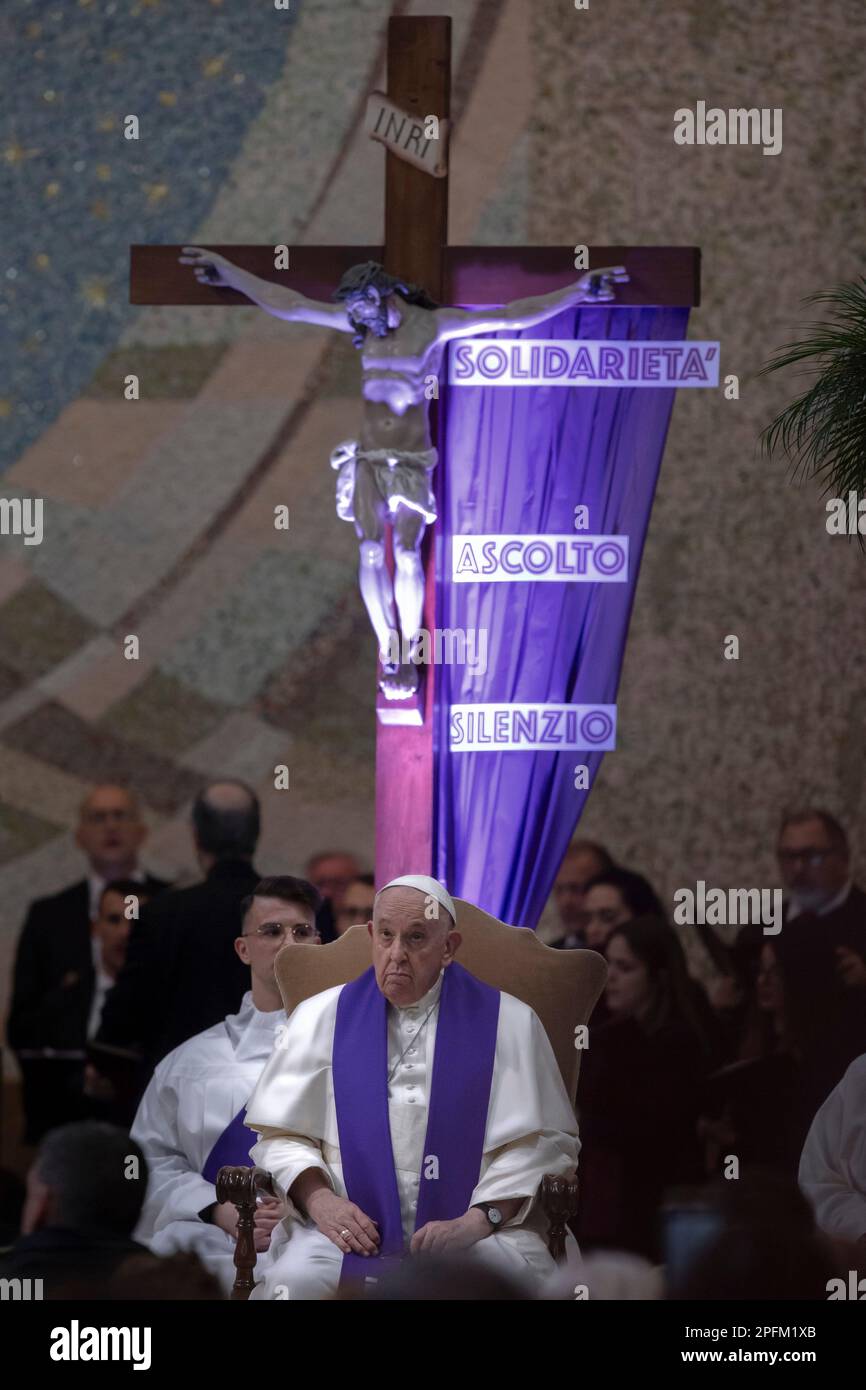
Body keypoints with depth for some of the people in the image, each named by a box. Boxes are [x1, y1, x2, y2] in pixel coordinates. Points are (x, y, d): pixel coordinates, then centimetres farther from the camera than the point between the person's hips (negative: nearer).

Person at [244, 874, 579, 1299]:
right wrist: (319, 1200, -7)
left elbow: (541, 1144, 4)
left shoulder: (509, 1023, 9)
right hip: (351, 1227, 1)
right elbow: (281, 1134, 14)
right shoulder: (321, 1018, 15)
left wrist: (474, 1223, -11)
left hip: (476, 1230, -1)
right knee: (294, 1281, -31)